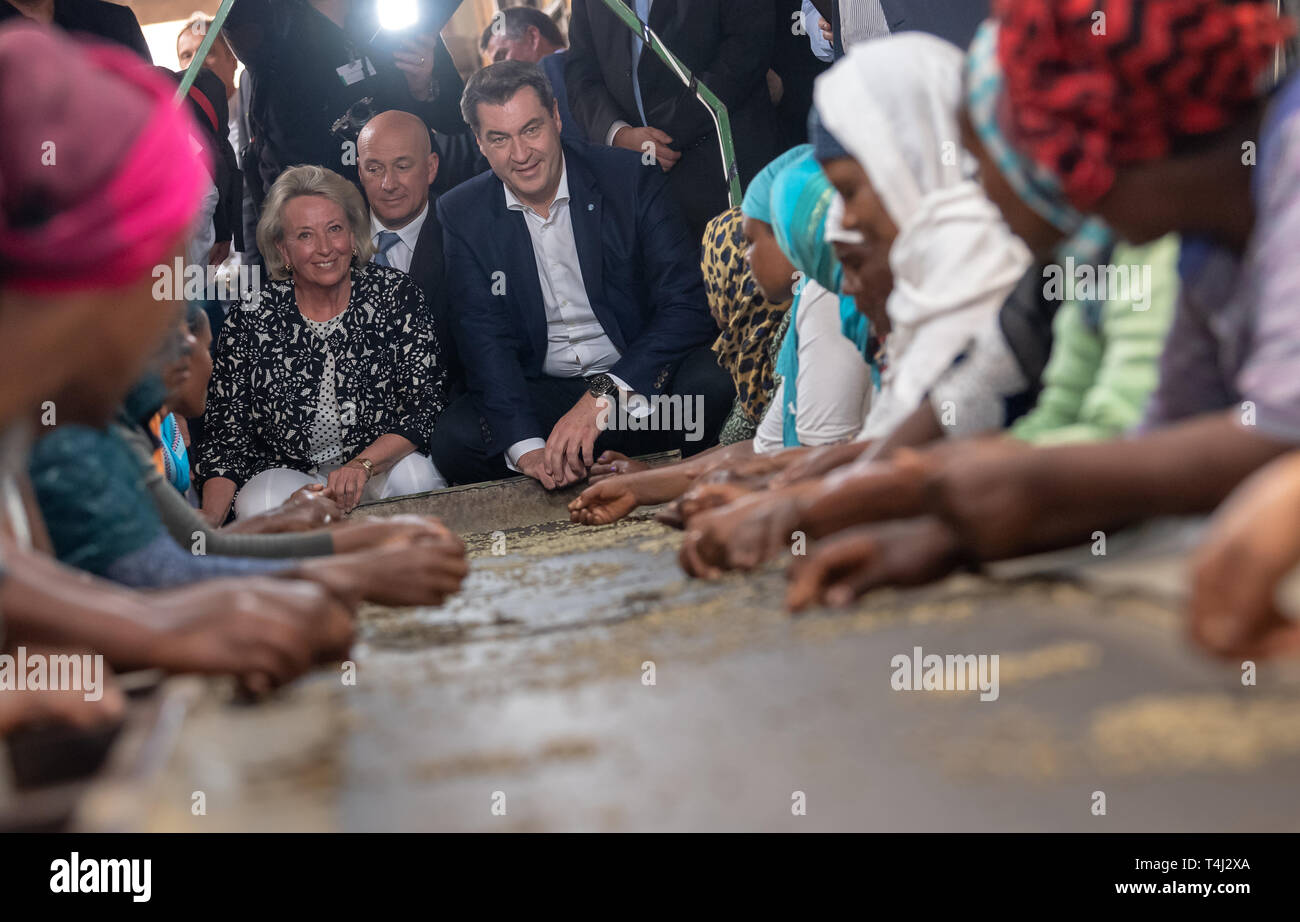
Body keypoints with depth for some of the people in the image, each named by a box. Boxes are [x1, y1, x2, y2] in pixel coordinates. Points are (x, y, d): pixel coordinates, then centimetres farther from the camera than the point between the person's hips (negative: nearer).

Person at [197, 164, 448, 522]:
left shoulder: (396, 294, -4)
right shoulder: (249, 323, -4)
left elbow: (426, 404, -8)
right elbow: (226, 438, 1)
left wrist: (363, 464, -24)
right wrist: (209, 520, -17)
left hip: (382, 468, 1)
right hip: (286, 473, 0)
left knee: (414, 476, -32)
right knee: (261, 505, -33)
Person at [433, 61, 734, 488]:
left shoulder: (629, 180, -7)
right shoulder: (462, 213, 0)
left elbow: (689, 305, -15)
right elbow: (485, 340, -7)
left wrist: (604, 396, -29)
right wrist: (526, 446, -26)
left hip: (640, 373, -1)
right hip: (540, 392, 1)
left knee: (711, 386, -32)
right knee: (454, 439, -26)